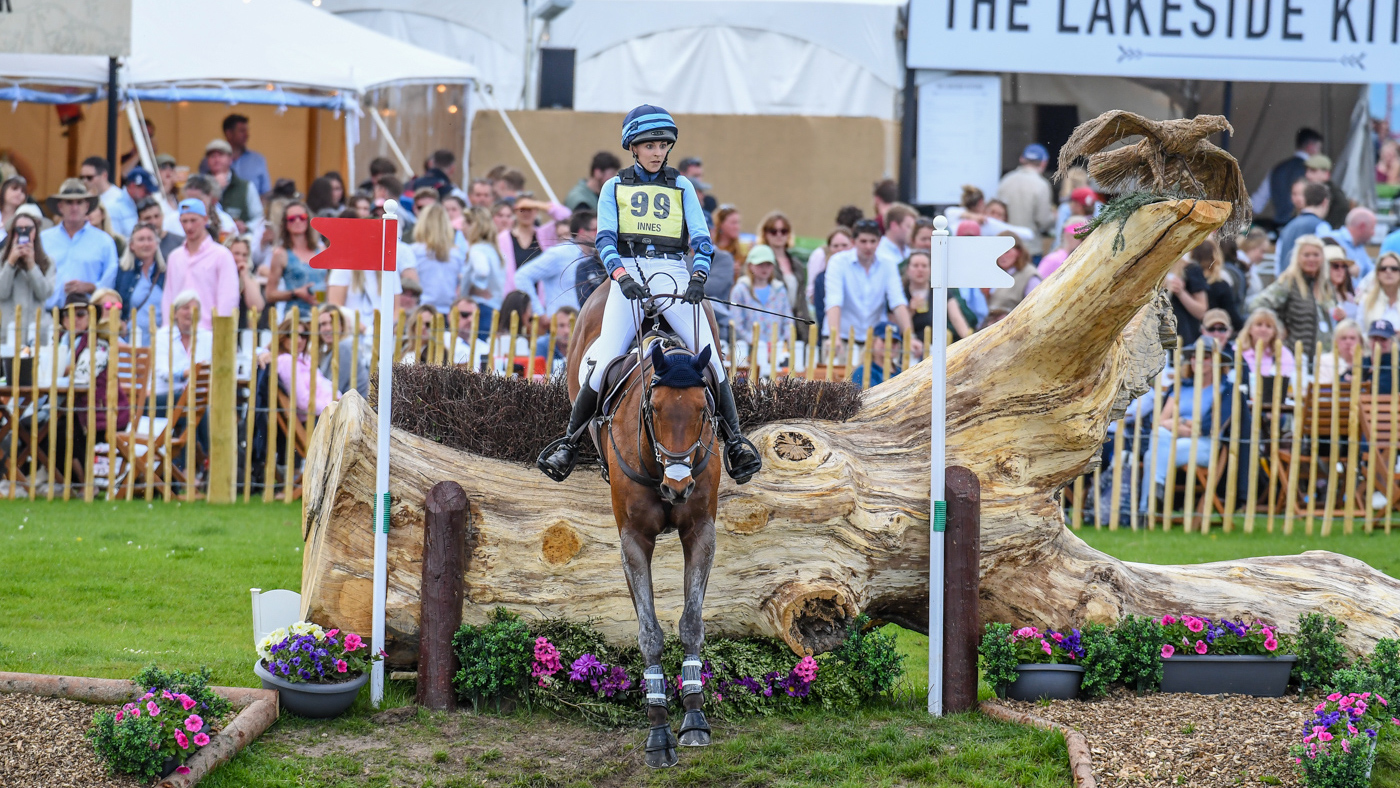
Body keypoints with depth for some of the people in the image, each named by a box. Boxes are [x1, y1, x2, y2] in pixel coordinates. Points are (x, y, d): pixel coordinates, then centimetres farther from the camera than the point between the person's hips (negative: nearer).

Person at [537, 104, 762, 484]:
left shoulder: (681, 187, 17)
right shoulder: (615, 187, 15)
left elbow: (701, 238, 8)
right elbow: (605, 238, 2)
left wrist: (699, 277, -13)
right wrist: (621, 275, -18)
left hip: (673, 275, 1)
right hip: (628, 275, -1)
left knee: (709, 356, -18)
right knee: (605, 361, -18)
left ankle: (735, 443, -14)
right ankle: (569, 441, -5)